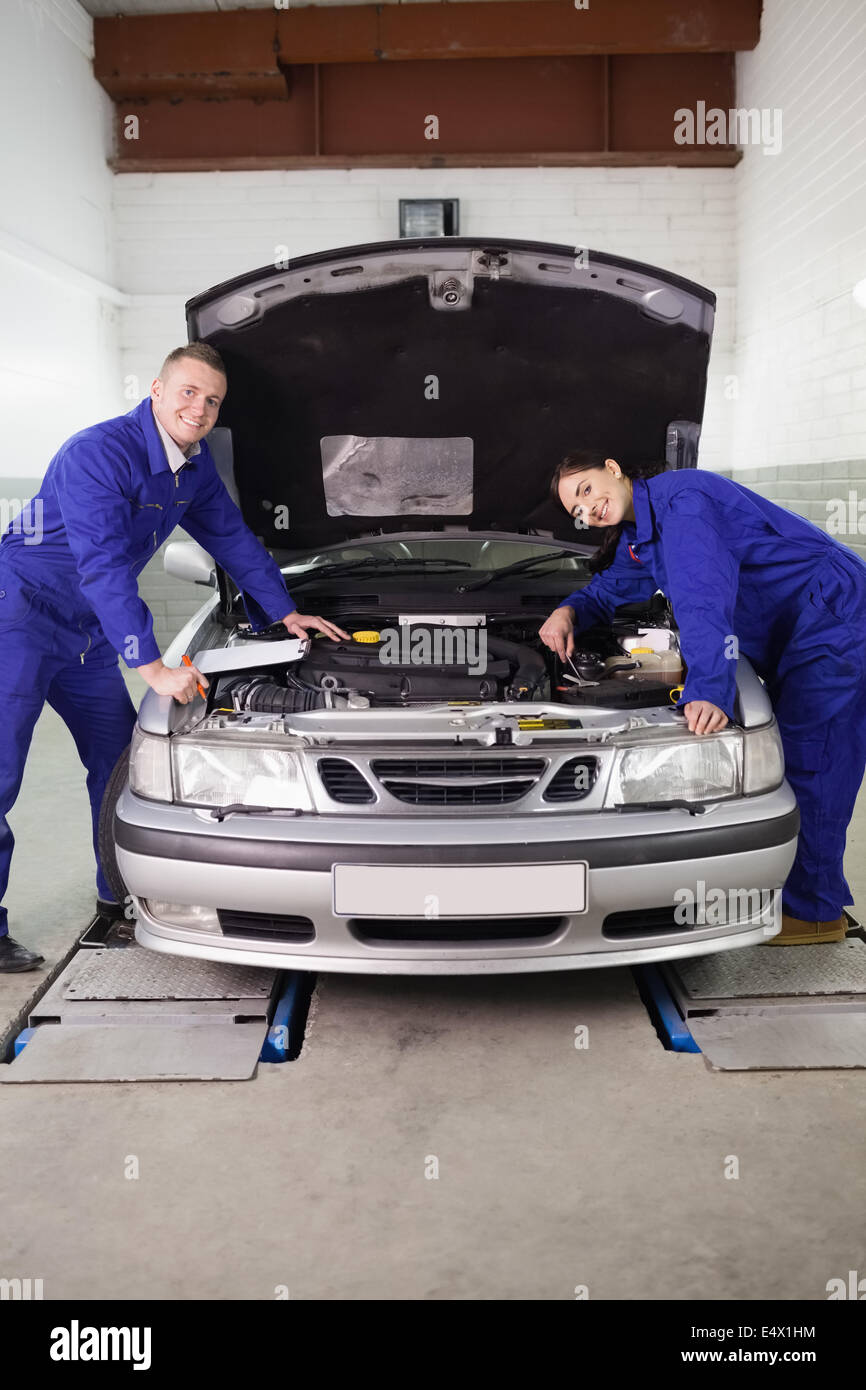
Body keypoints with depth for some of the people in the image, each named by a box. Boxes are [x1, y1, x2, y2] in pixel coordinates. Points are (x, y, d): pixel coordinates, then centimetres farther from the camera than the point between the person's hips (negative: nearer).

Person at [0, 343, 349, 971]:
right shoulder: (98, 453, -24)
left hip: (87, 631, 8)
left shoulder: (195, 466, 3)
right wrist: (154, 668, -35)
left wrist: (285, 612, 18)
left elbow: (233, 539, 17)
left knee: (119, 757, 11)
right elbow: (105, 569, -31)